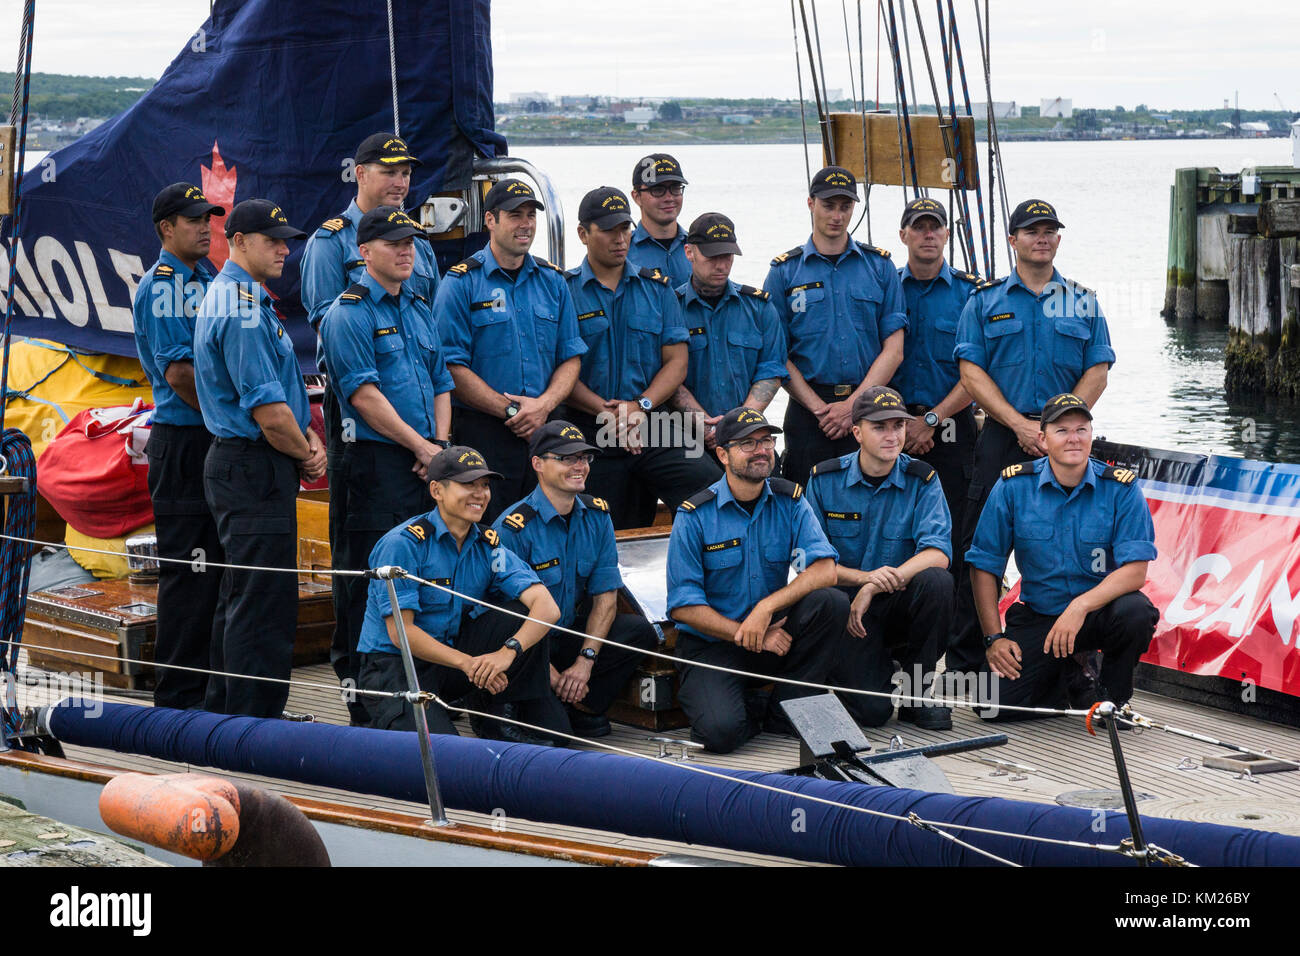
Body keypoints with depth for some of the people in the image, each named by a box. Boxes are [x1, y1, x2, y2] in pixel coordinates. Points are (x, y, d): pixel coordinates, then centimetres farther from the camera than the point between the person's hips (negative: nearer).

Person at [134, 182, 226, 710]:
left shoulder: (206, 280, 17)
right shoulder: (159, 285, -10)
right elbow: (177, 372, -17)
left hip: (221, 444, 9)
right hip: (182, 443, -9)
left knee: (217, 567, 12)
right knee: (187, 570, -5)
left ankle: (211, 685, 21)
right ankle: (178, 697, 2)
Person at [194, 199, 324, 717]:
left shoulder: (233, 297, 17)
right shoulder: (242, 308, -17)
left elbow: (278, 389, 22)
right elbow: (267, 408, -21)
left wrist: (309, 437, 8)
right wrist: (304, 454, -5)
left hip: (235, 465, 11)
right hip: (257, 471, -11)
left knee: (241, 597, 18)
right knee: (265, 603, -8)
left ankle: (224, 708, 26)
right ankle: (256, 719, -6)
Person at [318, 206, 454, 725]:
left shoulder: (420, 308, 18)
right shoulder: (349, 313, -5)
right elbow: (364, 394, -13)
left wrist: (441, 443, 2)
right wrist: (421, 448, -13)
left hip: (427, 464, 7)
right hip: (378, 462, -7)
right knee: (374, 586, -6)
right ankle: (367, 706, -1)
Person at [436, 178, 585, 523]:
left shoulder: (552, 281, 14)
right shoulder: (461, 283, -2)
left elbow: (570, 358, 12)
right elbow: (453, 368, -8)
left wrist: (544, 405, -7)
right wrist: (511, 411, -12)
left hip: (546, 430, 5)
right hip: (483, 429, -4)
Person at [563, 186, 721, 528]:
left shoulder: (657, 288, 12)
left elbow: (677, 362, 7)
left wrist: (640, 406, -9)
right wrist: (607, 411, -15)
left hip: (653, 424, 2)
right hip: (591, 435, -2)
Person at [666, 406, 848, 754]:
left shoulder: (790, 501, 1)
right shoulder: (694, 516, -8)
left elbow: (824, 569, -12)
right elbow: (683, 605, -11)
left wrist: (767, 607, -25)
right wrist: (749, 636, -18)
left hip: (774, 632, 4)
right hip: (712, 643, -4)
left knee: (831, 602, -25)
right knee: (722, 731, -30)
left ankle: (786, 711, -9)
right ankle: (755, 708, 8)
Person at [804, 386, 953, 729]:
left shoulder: (921, 480, -3)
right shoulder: (825, 479, -3)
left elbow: (938, 553, -17)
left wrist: (875, 587, -27)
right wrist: (864, 577, -23)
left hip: (899, 605, 2)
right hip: (845, 604, -2)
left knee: (936, 580, -33)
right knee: (872, 710, -23)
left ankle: (918, 691, -10)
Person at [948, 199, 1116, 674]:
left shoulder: (1084, 302, 12)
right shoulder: (985, 301, 8)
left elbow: (1097, 373, 5)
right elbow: (971, 372, 0)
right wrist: (1020, 424, -12)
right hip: (1002, 436, -1)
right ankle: (964, 660, 3)